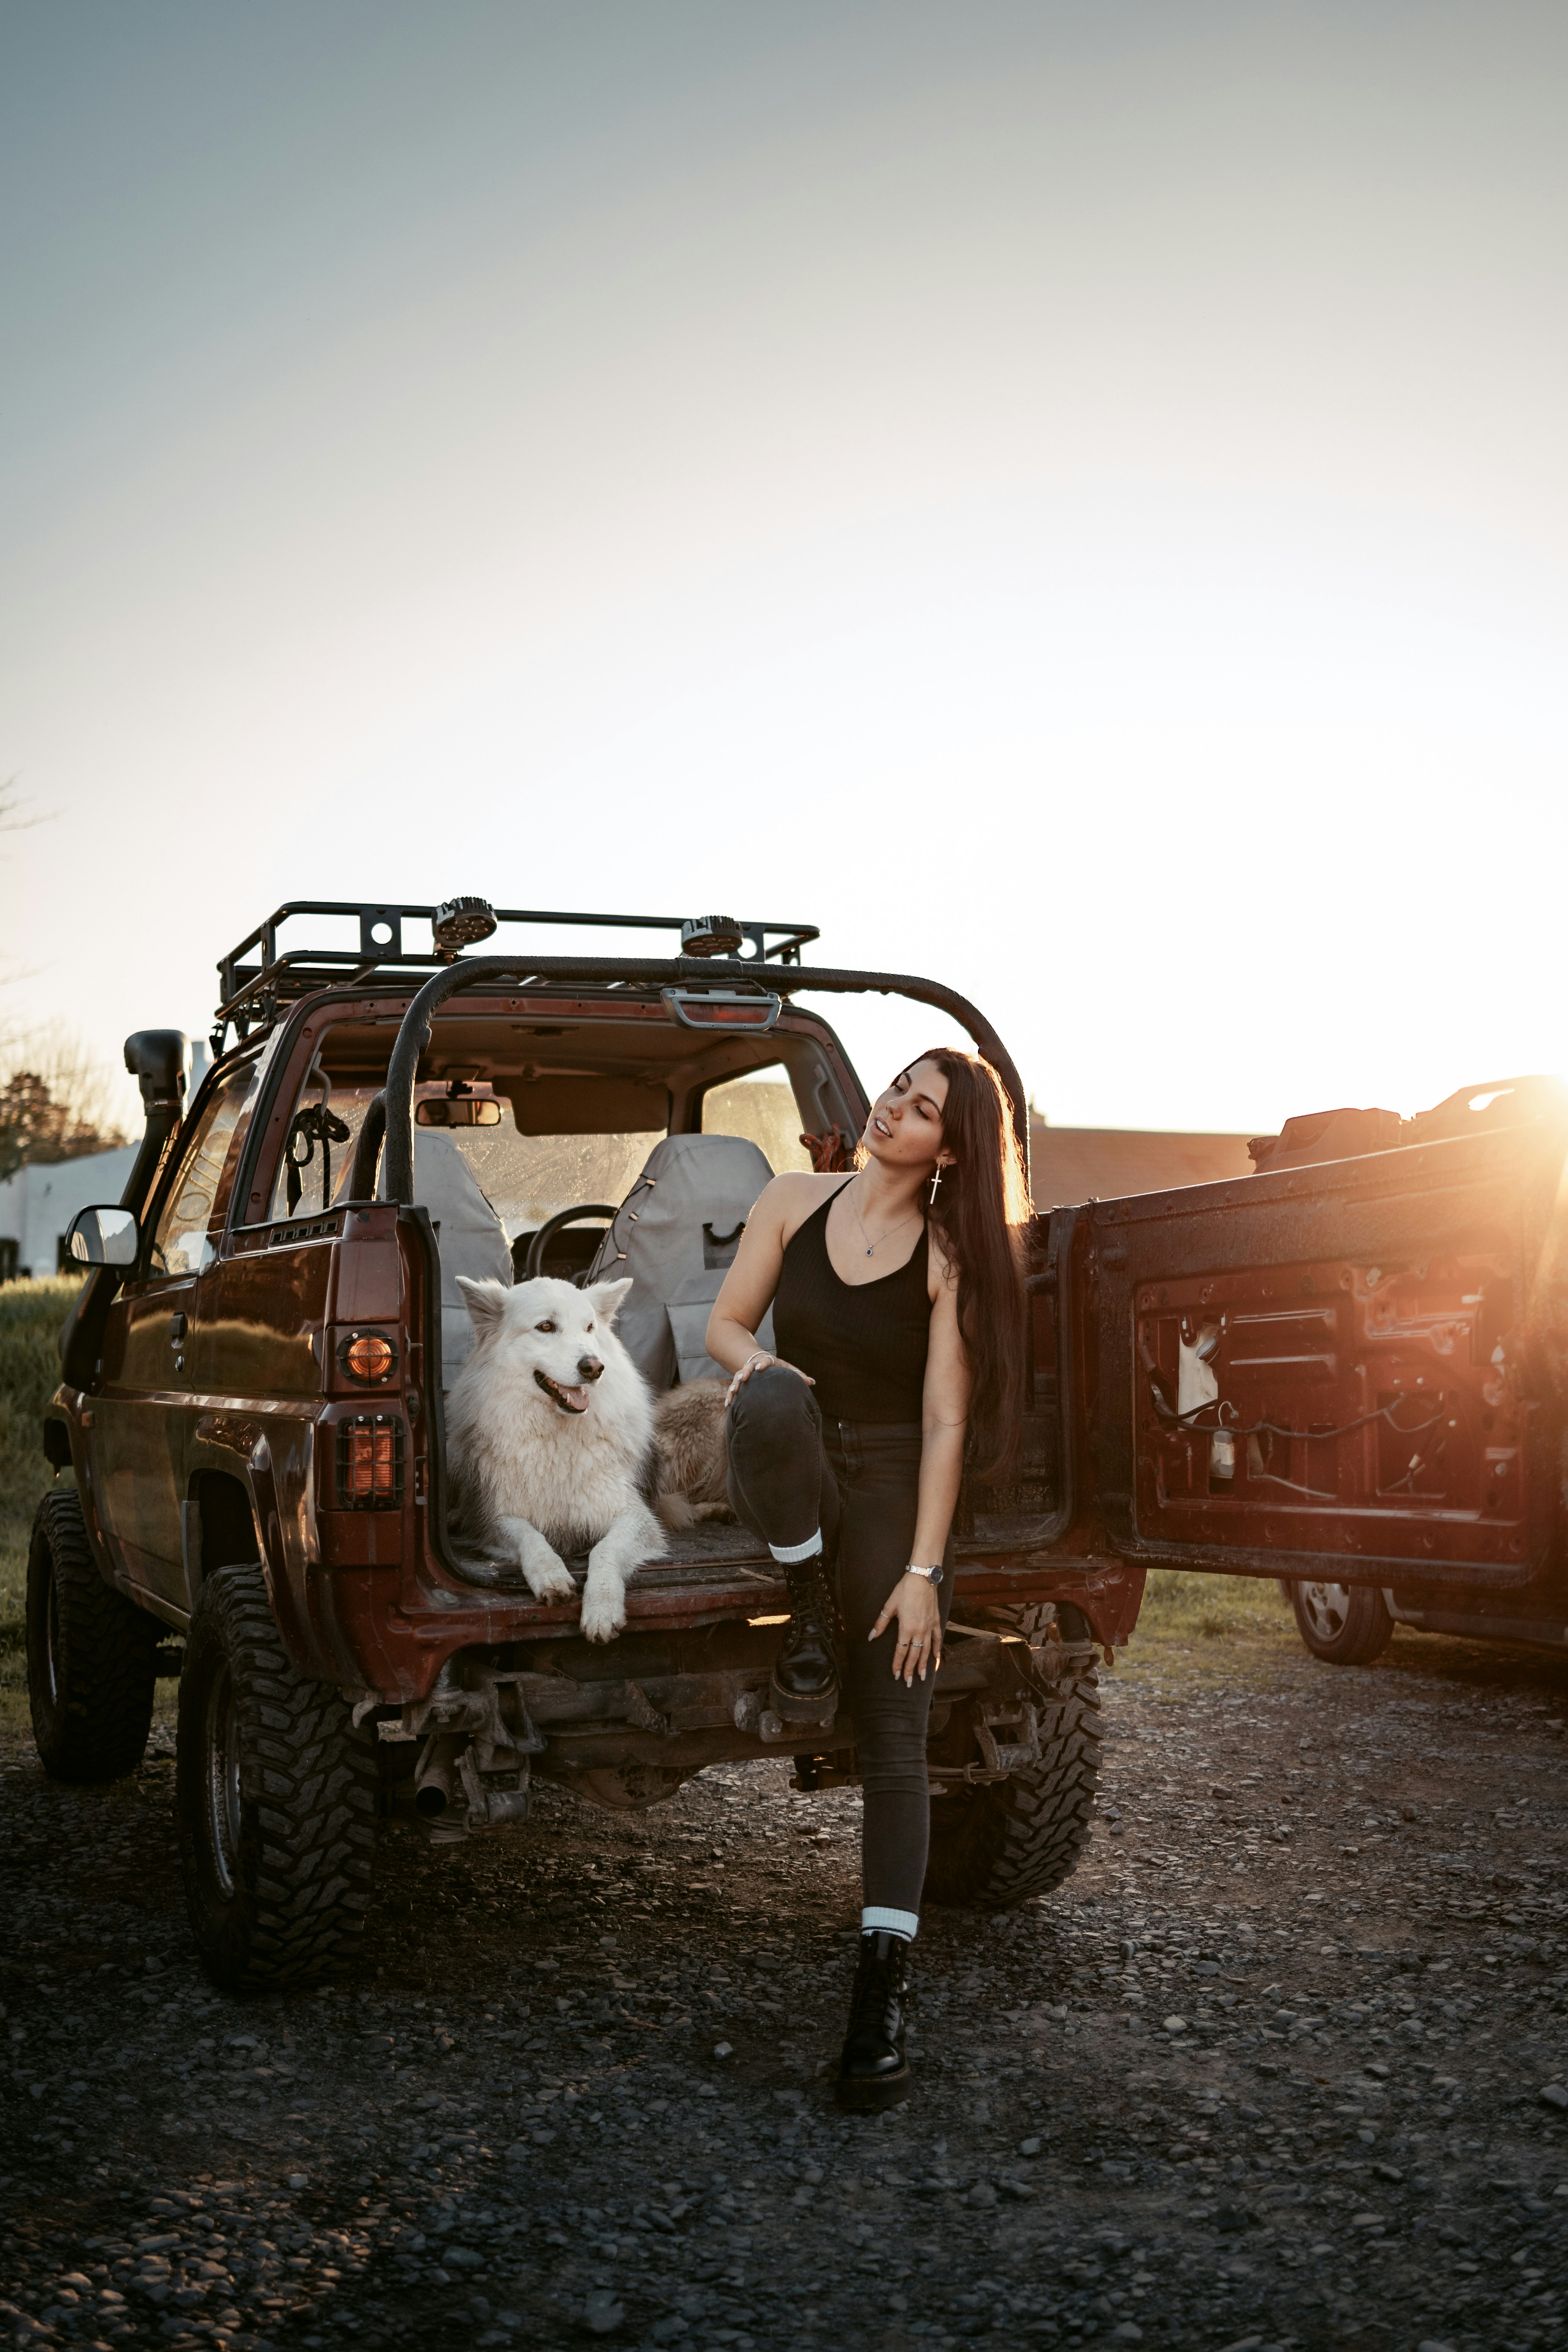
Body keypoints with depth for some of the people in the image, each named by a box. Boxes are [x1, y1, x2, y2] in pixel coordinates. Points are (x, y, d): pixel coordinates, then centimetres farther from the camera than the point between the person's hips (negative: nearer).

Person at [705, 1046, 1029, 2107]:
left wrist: (922, 1571, -17)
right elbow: (725, 1322, 5)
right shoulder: (795, 1202, 1)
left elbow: (945, 1420, -11)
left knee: (894, 1736, -9)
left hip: (893, 1481, -1)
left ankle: (885, 1991, -5)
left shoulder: (952, 1258, -8)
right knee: (772, 1402, -36)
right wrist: (757, 1368, -19)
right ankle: (809, 1613, -14)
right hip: (791, 1485, 2)